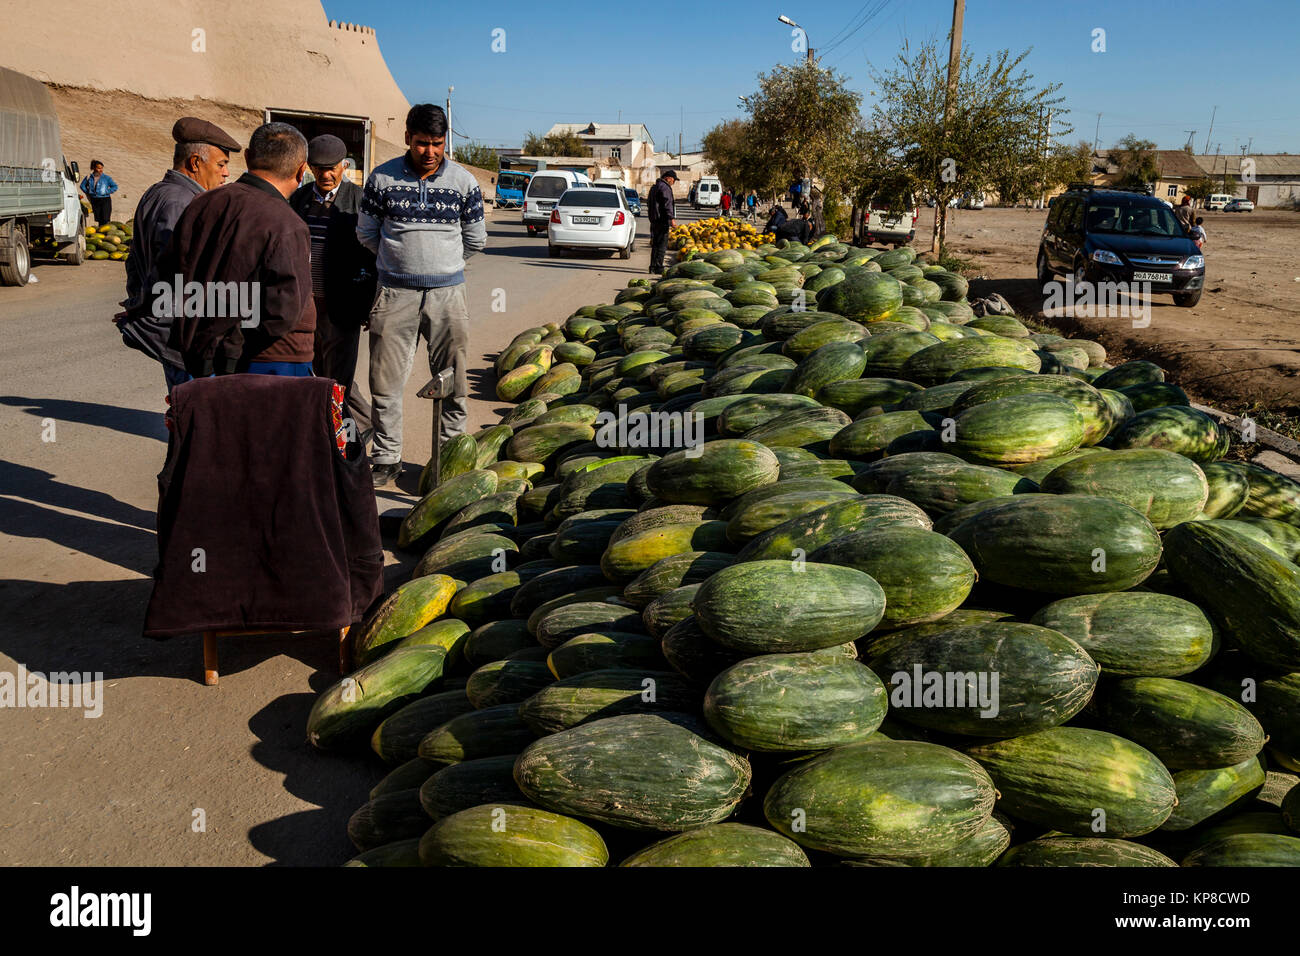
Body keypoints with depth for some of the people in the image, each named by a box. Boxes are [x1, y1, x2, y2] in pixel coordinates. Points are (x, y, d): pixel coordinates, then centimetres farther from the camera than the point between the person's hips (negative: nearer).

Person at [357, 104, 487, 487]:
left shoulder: (463, 181, 1)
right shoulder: (382, 177, -1)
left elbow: (476, 239, 12)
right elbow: (366, 232, 11)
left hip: (447, 292, 0)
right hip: (395, 293, 0)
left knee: (453, 380, 4)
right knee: (385, 380, 2)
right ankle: (386, 459, 14)